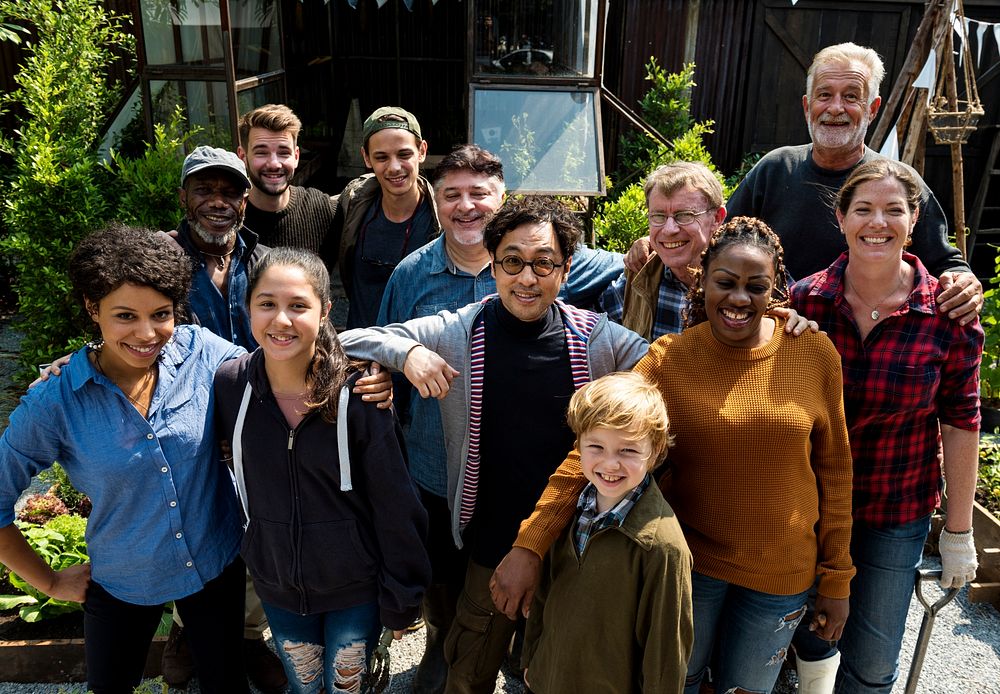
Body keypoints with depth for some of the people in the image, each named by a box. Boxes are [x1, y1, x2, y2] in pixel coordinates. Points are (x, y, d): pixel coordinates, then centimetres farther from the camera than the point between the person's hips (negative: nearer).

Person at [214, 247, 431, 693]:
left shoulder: (357, 393, -21)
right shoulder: (230, 384, -13)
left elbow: (395, 506, -14)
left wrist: (401, 600, -8)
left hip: (354, 589, -3)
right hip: (276, 588, 3)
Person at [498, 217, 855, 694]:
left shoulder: (814, 353, -7)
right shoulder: (669, 359, -13)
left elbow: (833, 467, 1)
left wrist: (836, 578, 5)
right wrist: (529, 545, -30)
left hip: (781, 572, 1)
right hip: (690, 561, -1)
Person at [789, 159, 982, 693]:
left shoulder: (949, 314, -14)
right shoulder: (803, 300, -11)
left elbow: (961, 425, -8)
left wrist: (958, 532, -3)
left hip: (897, 514, -1)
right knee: (810, 627, 23)